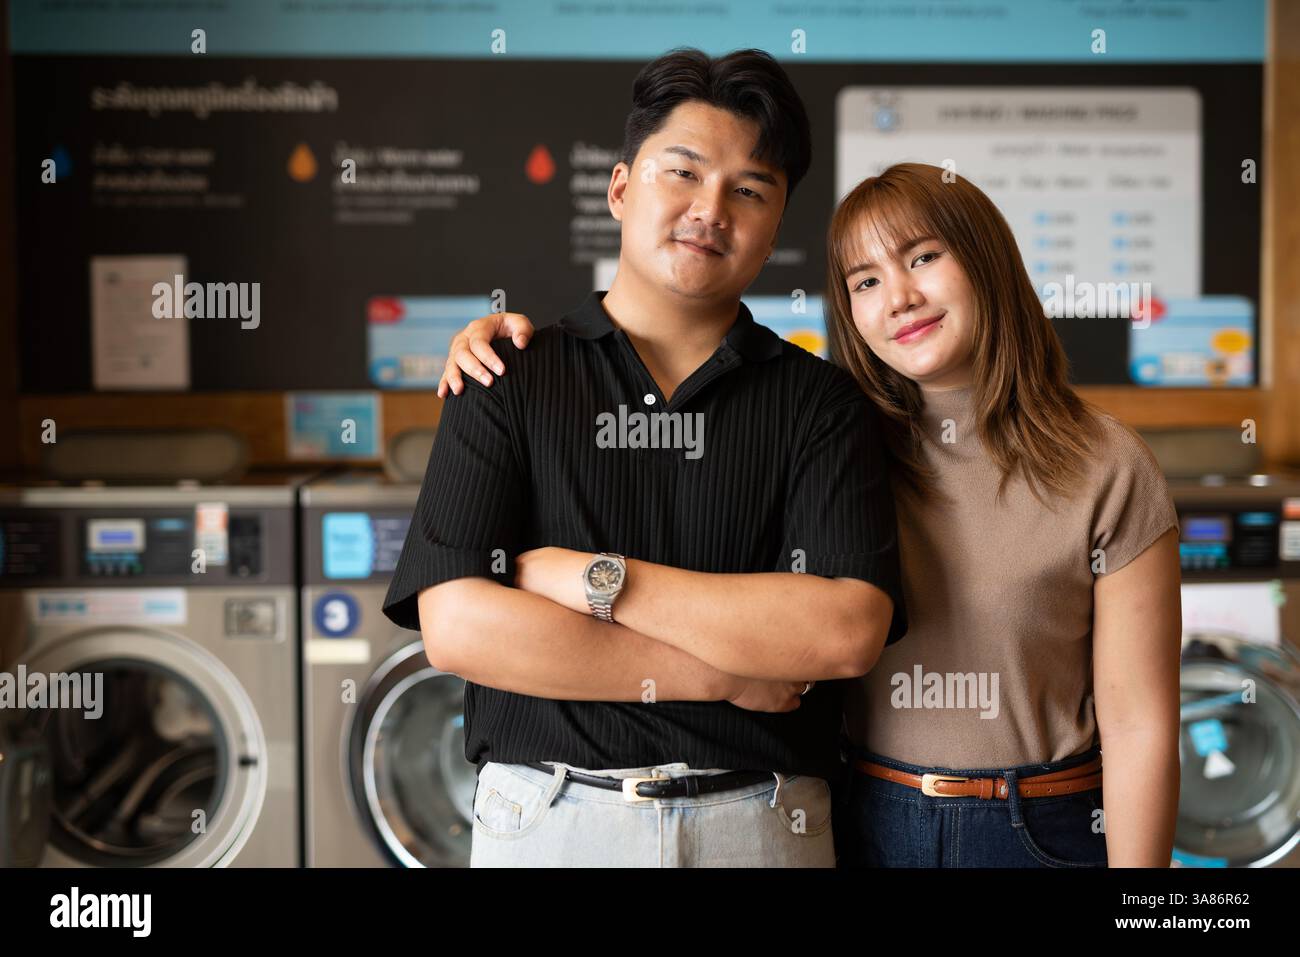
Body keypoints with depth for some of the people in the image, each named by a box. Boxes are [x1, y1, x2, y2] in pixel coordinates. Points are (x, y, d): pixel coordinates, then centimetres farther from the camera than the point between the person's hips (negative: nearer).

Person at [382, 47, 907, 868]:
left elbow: (848, 632, -13)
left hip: (764, 825, 1)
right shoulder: (509, 383, -1)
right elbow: (456, 625, -12)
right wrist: (728, 674, -12)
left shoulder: (823, 402, 0)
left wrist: (600, 578, -15)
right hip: (548, 820, 0)